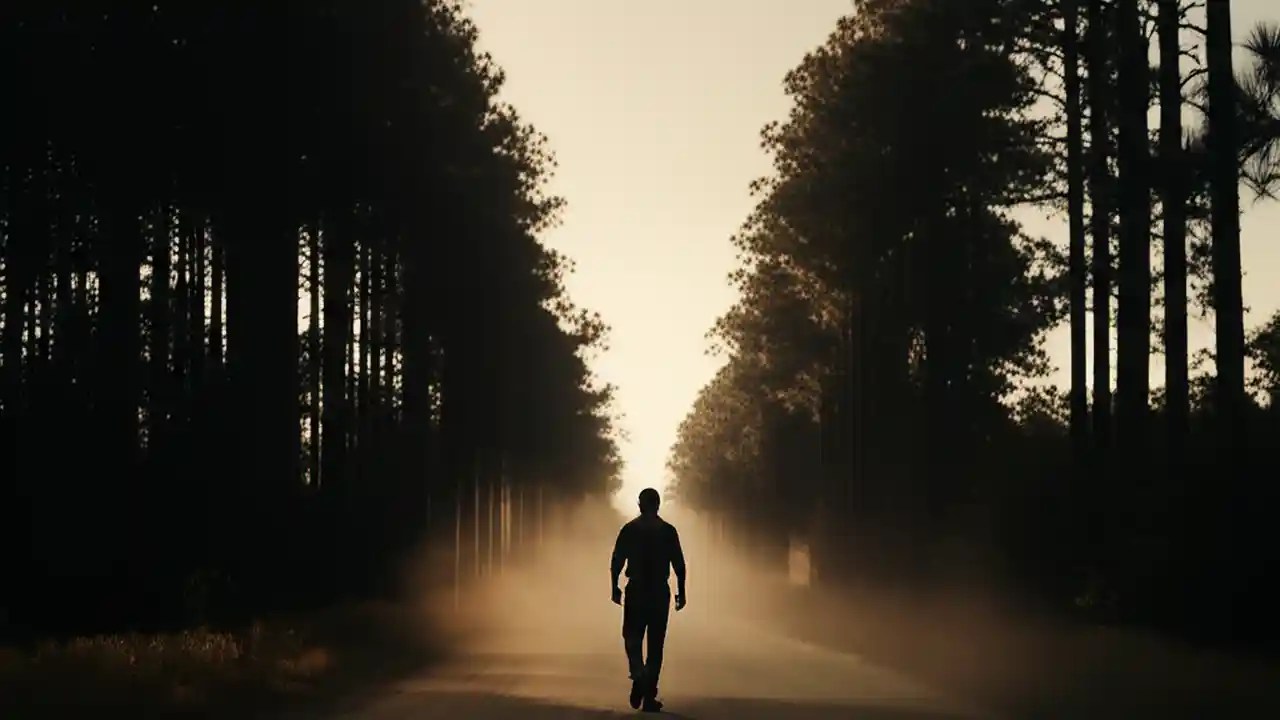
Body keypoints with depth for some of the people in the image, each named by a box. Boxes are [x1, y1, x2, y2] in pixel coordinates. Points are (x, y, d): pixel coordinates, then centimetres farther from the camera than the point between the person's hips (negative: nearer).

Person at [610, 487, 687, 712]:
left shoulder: (629, 529, 1)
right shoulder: (668, 531, 1)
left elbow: (617, 562, -2)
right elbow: (679, 565, -2)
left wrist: (615, 588, 5)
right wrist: (681, 593, 3)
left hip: (636, 592, 0)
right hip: (660, 592, 0)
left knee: (632, 636, 13)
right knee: (656, 643, 6)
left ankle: (639, 675, -16)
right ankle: (649, 696, 2)